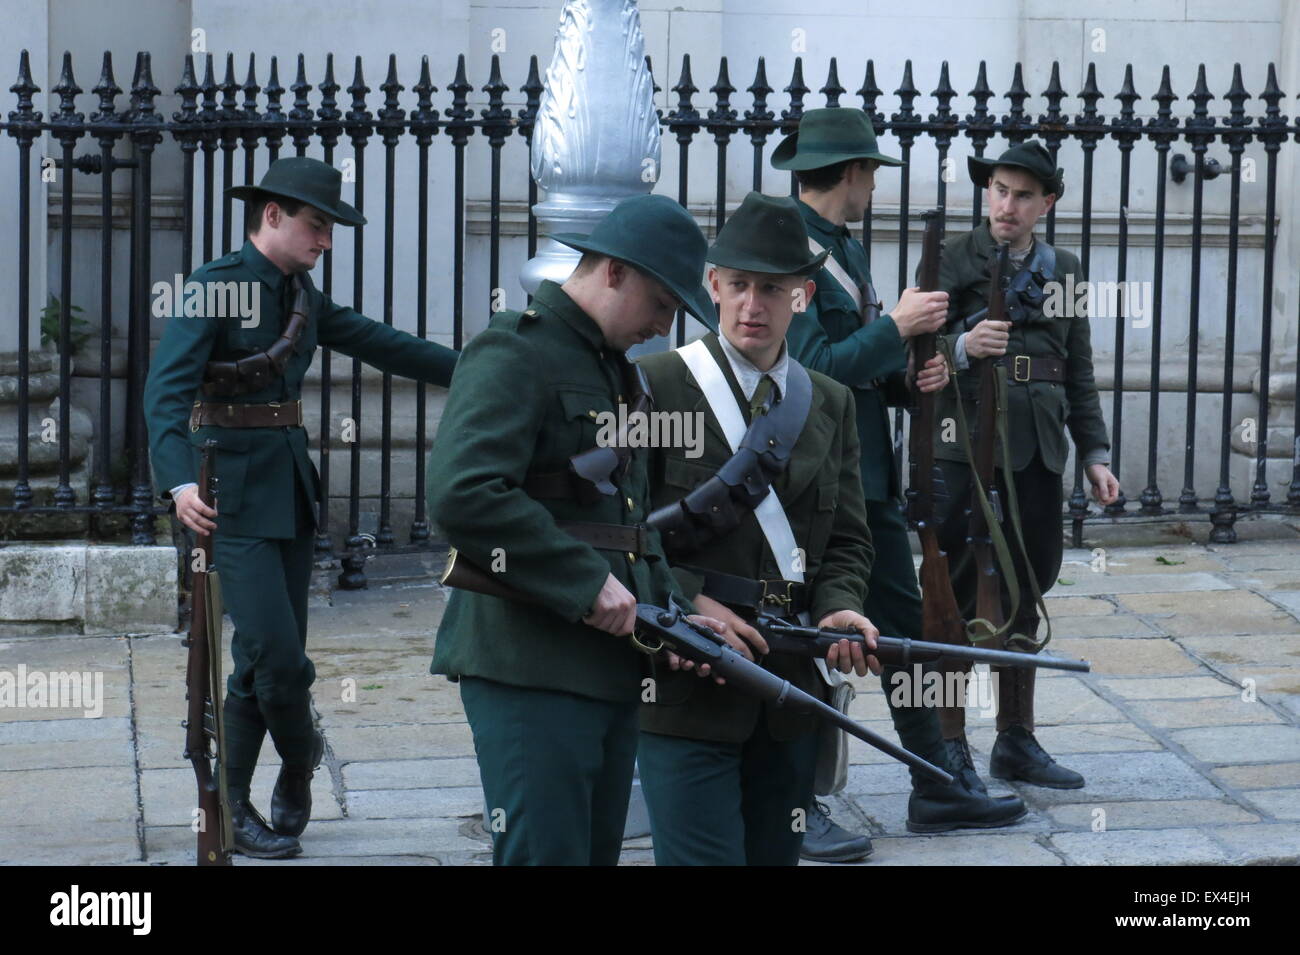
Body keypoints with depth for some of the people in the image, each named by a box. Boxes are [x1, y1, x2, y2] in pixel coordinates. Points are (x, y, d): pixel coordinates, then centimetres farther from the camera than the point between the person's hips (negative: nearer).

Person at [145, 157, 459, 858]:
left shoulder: (302, 297, 12)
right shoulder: (214, 288, -12)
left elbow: (380, 344, 19)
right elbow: (166, 390, -21)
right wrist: (180, 483, -36)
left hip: (292, 492, 8)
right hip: (233, 501, -8)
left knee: (266, 662, 9)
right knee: (279, 658, -11)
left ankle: (233, 806, 19)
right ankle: (300, 761, 17)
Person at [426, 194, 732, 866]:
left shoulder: (618, 370, 21)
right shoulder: (516, 353, -10)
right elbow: (461, 494, -25)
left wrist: (671, 611, 5)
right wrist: (587, 584, -22)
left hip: (610, 670, 9)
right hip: (530, 670, -9)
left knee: (598, 850, 12)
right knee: (545, 853, -10)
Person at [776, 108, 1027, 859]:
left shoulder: (851, 251, 14)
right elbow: (809, 365, -23)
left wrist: (911, 376, 1)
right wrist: (897, 327, -17)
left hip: (869, 475, 9)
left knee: (903, 622, 12)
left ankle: (940, 788, 21)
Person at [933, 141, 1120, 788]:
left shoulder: (1063, 270, 15)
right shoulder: (954, 259, 0)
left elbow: (1079, 372, 18)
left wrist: (1095, 453, 12)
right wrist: (962, 347, -26)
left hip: (1037, 449, 5)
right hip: (967, 444, -5)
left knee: (1027, 590, 10)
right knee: (959, 594, -3)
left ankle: (1016, 741, 19)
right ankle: (950, 746, 4)